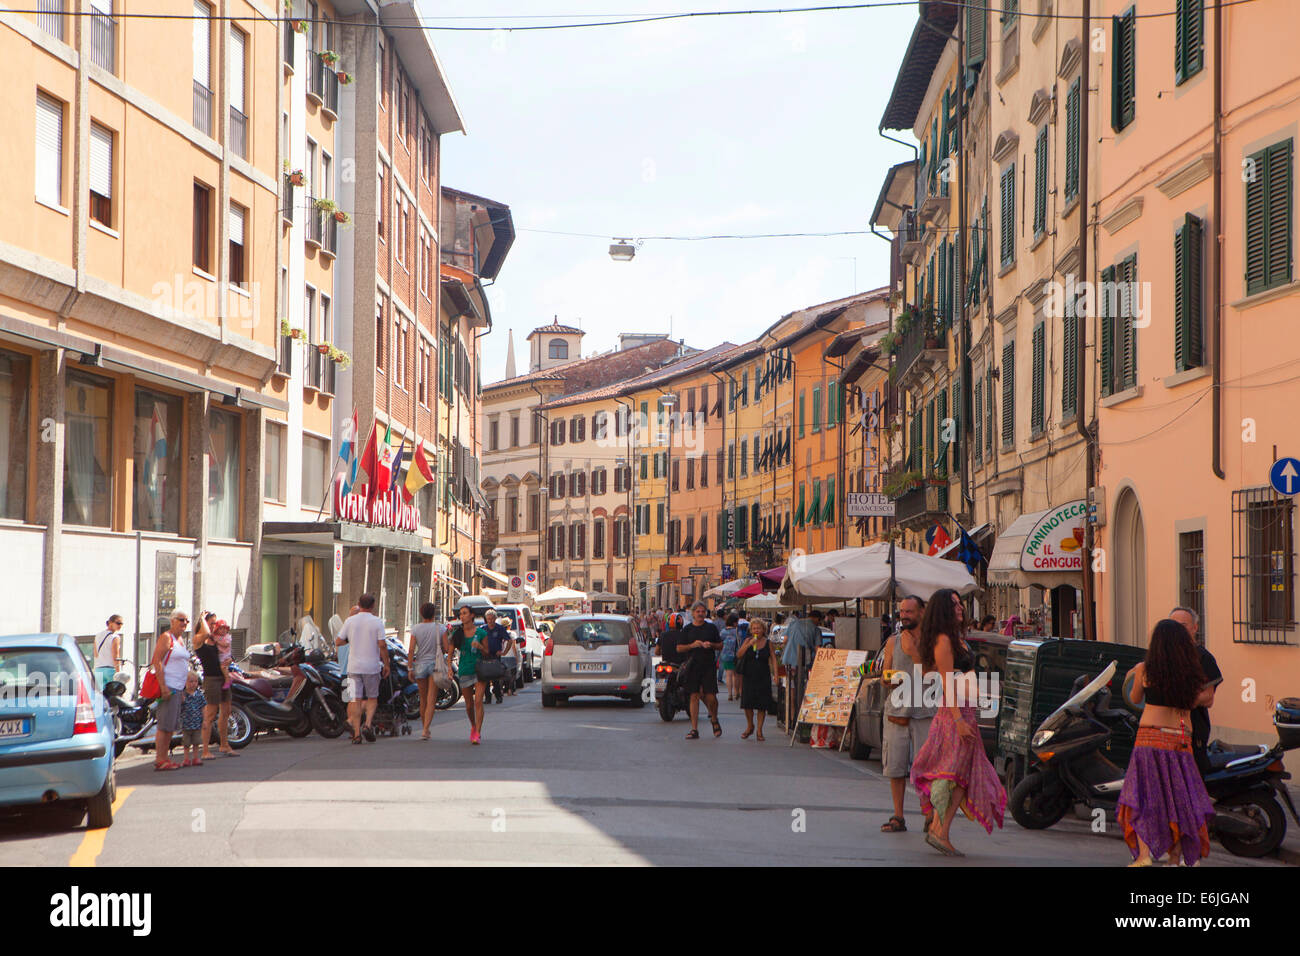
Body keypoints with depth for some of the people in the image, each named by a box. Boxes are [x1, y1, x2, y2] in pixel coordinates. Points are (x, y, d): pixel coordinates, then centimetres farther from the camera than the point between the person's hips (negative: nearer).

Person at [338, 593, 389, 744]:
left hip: (354, 666, 1)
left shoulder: (350, 621, 1)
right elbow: (382, 645, -9)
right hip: (372, 666, -1)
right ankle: (368, 724, -8)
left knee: (356, 700, 2)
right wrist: (386, 664, -1)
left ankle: (356, 733, -2)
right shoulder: (377, 622, -5)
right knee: (372, 699, 12)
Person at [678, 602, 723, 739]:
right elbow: (679, 648, 6)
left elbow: (720, 646, 11)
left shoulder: (711, 628, 8)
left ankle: (714, 719, 24)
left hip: (709, 666, -1)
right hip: (692, 666, 1)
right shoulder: (687, 629, 8)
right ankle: (694, 730, 3)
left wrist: (711, 645, -10)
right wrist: (692, 645, -11)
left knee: (711, 696, -6)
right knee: (694, 696, 0)